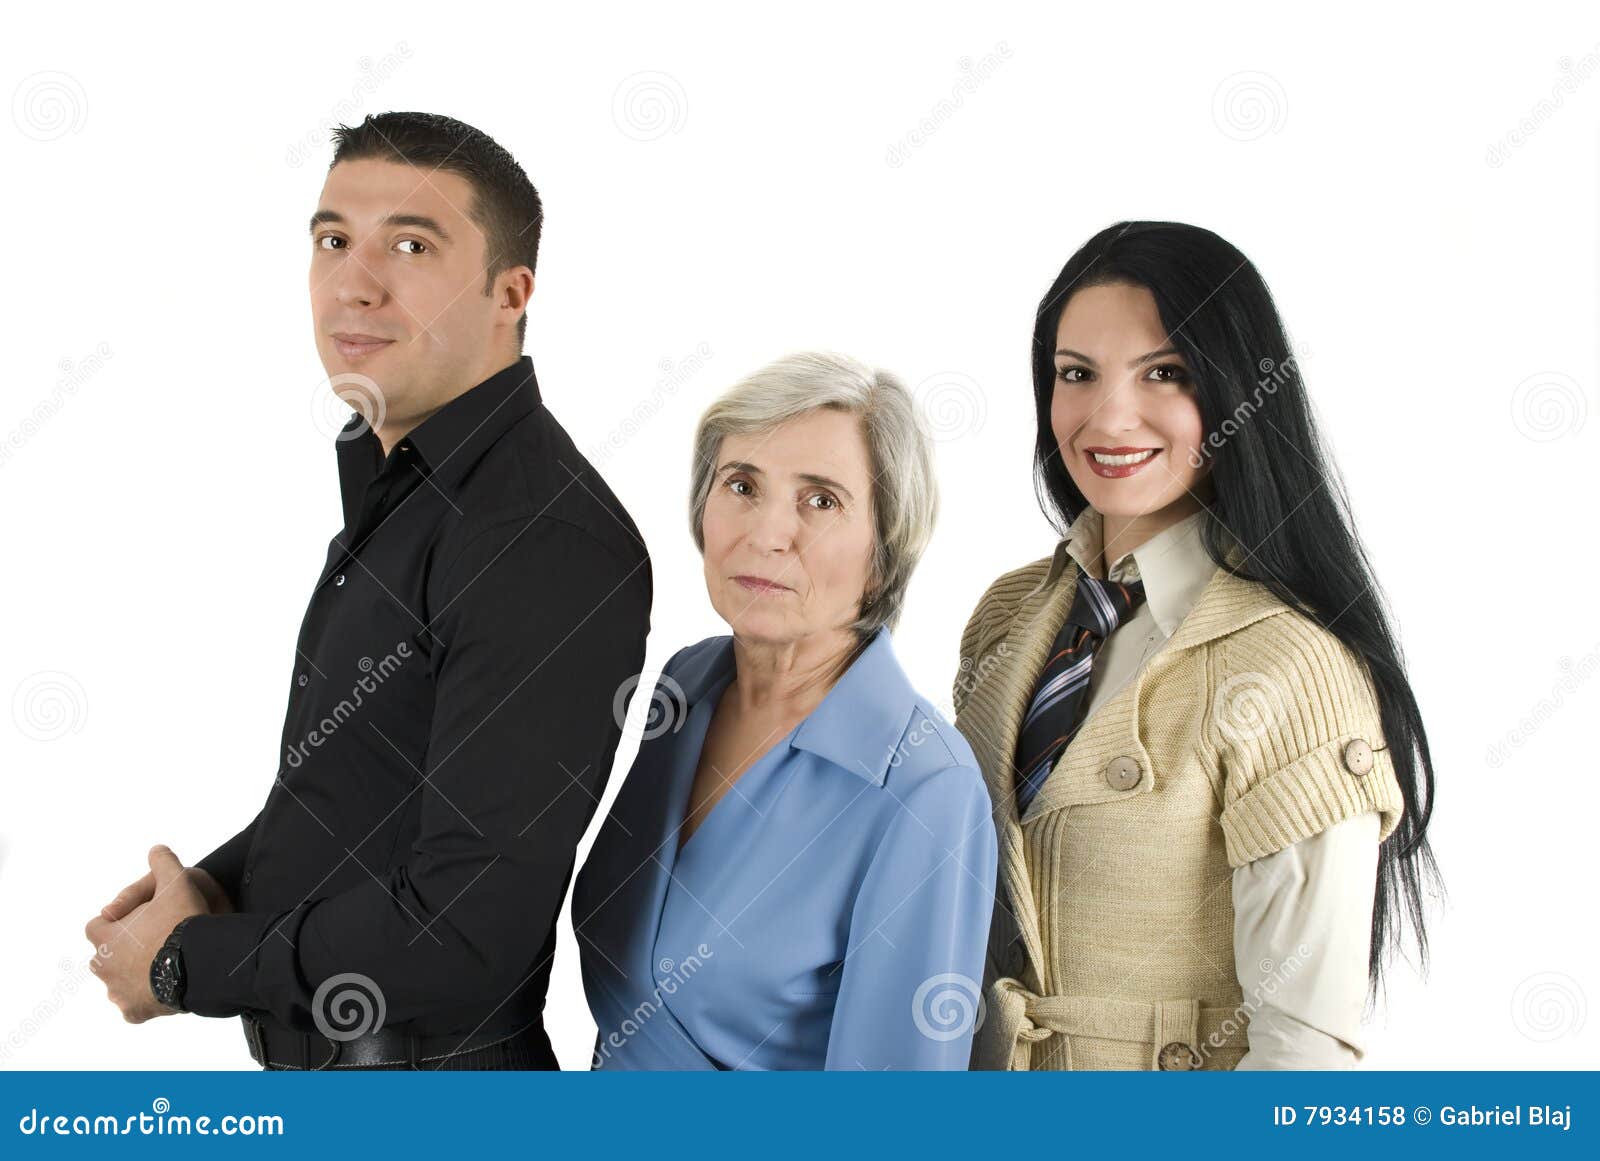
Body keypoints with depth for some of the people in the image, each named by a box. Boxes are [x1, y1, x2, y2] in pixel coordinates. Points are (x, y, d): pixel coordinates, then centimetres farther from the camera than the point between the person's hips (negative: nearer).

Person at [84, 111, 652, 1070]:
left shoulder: (545, 541, -24)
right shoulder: (394, 495, 7)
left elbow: (466, 929, -28)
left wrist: (187, 964, -16)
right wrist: (216, 881, 0)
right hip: (310, 1057, 8)